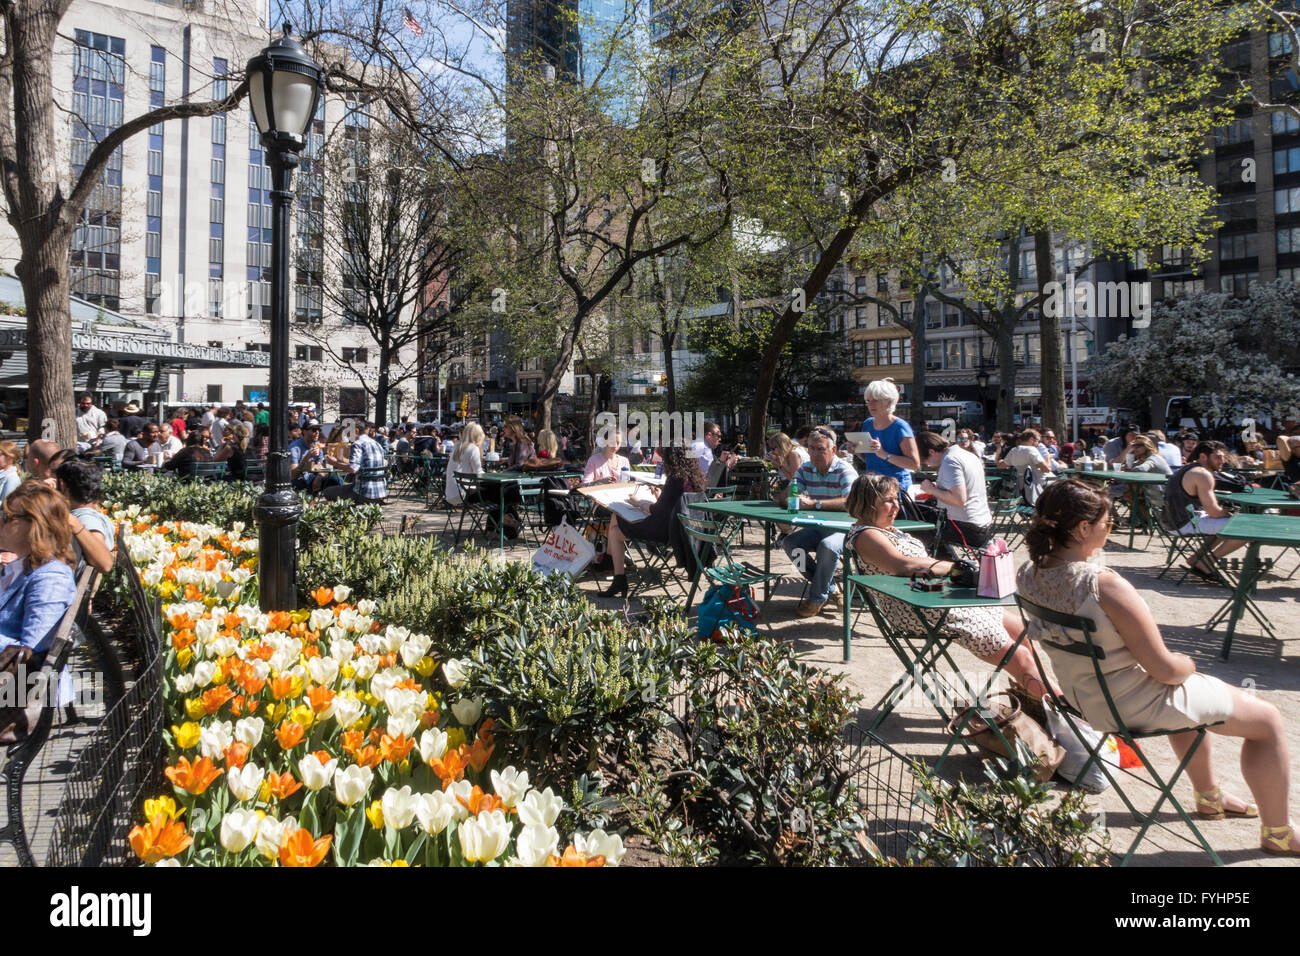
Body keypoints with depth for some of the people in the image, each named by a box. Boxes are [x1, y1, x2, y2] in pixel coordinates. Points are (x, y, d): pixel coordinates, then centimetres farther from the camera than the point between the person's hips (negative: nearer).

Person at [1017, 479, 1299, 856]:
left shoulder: (1027, 574, -11)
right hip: (1136, 706, -8)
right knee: (1267, 719, 14)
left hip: (1082, 697, 8)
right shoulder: (1105, 585, -35)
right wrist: (1189, 665, -4)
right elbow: (1165, 669, -23)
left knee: (1187, 688, 38)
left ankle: (1209, 796, 54)